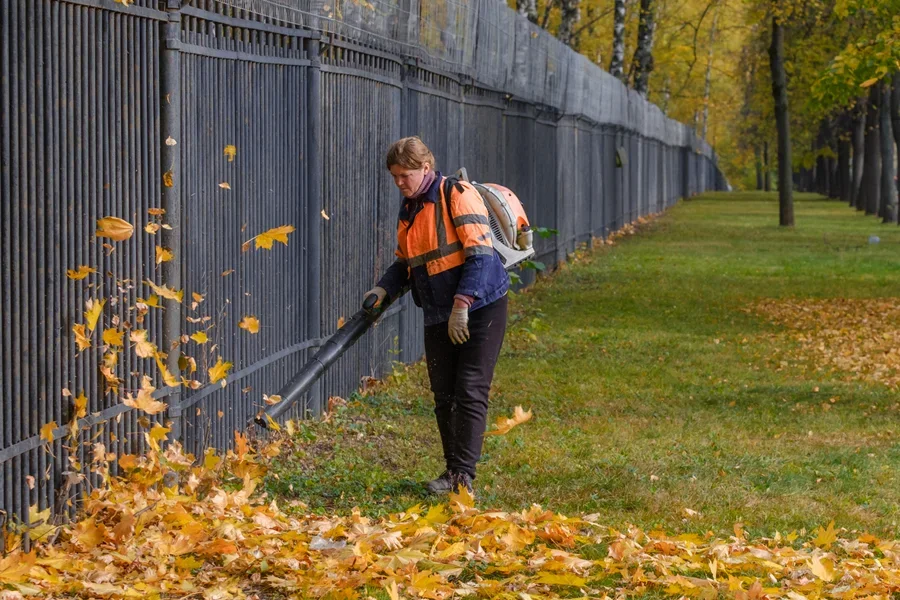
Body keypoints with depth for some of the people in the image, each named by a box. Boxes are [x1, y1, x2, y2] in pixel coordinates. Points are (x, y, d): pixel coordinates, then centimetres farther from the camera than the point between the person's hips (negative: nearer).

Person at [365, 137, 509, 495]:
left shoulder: (457, 195, -13)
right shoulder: (408, 209, 12)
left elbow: (480, 254, -19)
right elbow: (406, 263, 20)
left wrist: (462, 304, -24)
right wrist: (385, 289, 0)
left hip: (480, 308, -8)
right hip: (438, 316, 8)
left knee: (470, 393, -10)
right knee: (444, 396, 8)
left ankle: (464, 475, -11)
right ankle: (453, 470, 17)